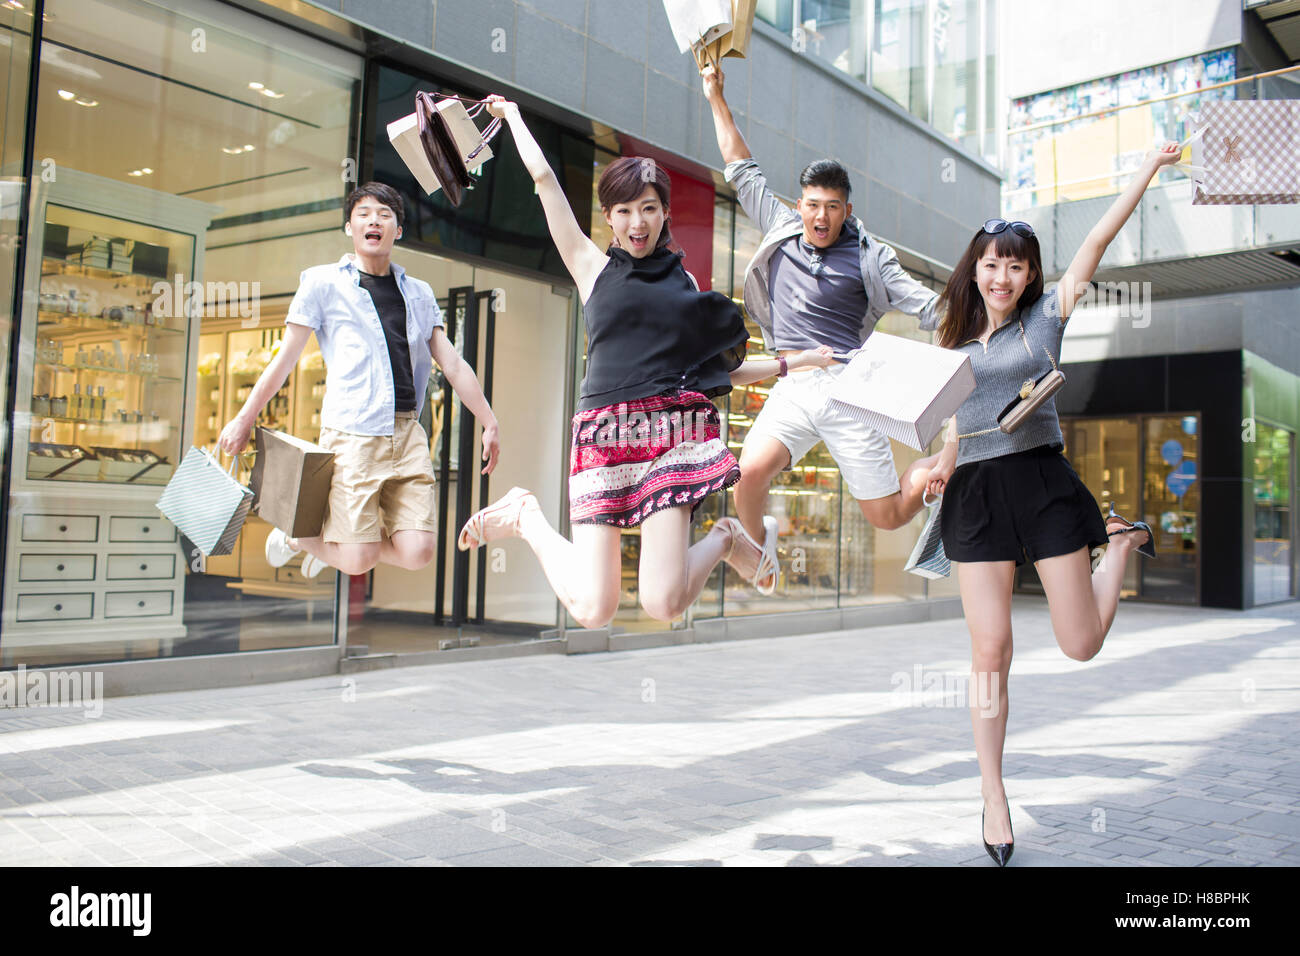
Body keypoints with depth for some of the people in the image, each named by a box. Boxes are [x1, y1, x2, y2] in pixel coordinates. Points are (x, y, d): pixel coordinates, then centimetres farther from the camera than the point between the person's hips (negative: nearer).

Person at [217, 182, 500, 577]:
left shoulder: (419, 293, 18)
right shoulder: (323, 282, 8)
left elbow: (453, 365, 18)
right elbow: (286, 357, 9)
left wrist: (490, 424, 14)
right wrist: (244, 418, 8)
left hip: (408, 431, 4)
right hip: (352, 433, -4)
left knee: (417, 553, -8)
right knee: (358, 561, -9)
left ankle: (337, 543, 24)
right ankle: (297, 534, 25)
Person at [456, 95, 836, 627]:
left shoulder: (685, 285, 19)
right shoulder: (593, 267, 13)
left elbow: (724, 369, 24)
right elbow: (543, 177, 15)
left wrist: (799, 360, 19)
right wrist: (511, 114, 28)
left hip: (674, 430, 1)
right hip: (605, 433, 0)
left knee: (663, 604, -17)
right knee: (592, 611, -9)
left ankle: (725, 538, 16)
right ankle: (526, 518, 20)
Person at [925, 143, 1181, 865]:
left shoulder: (1046, 316, 7)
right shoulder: (957, 341, 15)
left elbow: (1096, 243, -1)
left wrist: (1152, 166, -2)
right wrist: (939, 468, 1)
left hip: (1042, 483, -2)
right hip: (975, 496, 2)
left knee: (1082, 645, 2)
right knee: (991, 651, -2)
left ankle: (1122, 539, 34)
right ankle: (994, 797, 12)